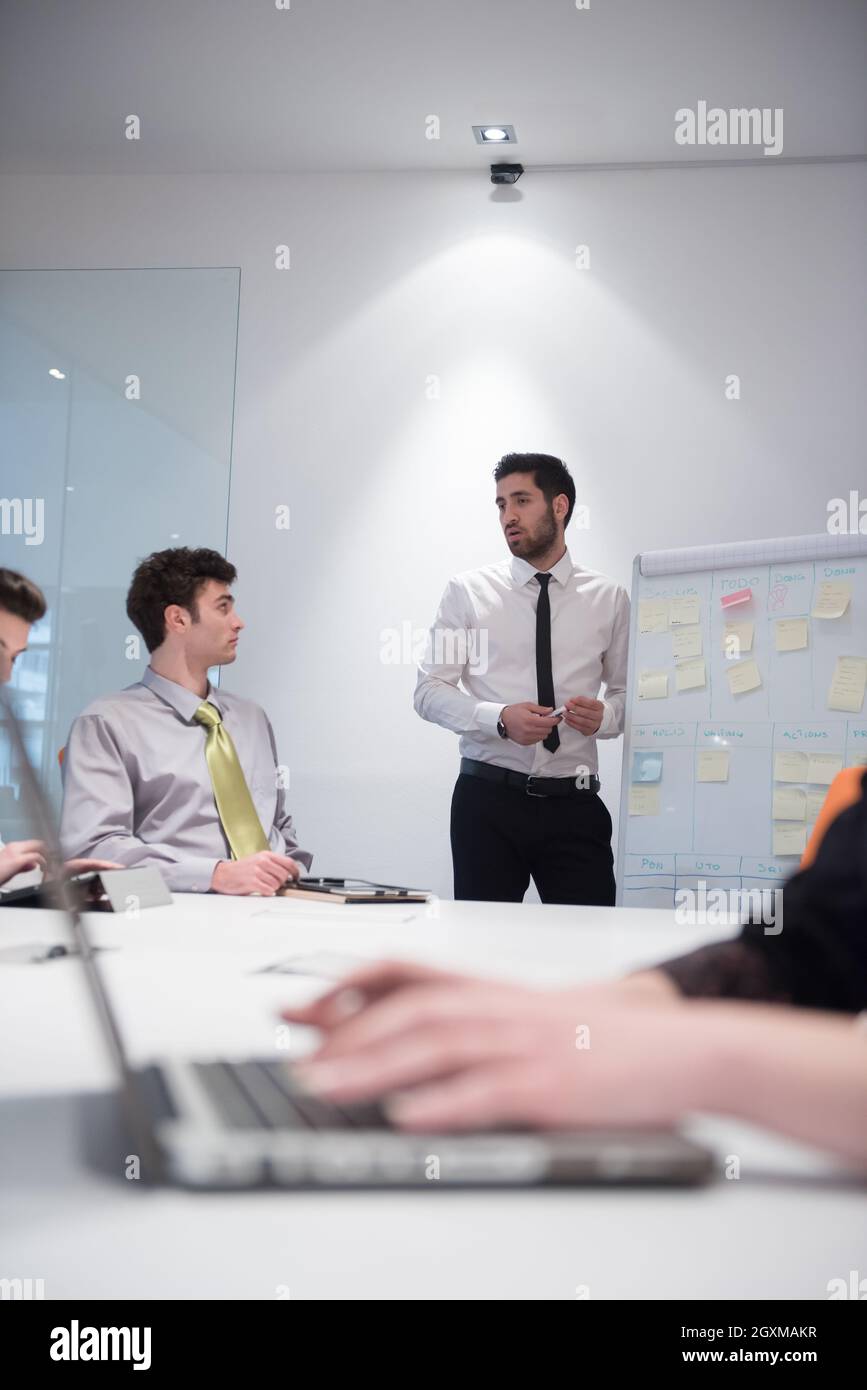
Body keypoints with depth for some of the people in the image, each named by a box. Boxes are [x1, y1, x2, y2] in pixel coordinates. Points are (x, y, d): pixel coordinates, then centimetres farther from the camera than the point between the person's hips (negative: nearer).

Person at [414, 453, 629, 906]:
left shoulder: (609, 599, 6)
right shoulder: (468, 591, 3)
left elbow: (627, 693, 12)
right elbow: (428, 690, 0)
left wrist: (606, 715, -11)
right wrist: (499, 718, -16)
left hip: (575, 803, 1)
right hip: (488, 798, 0)